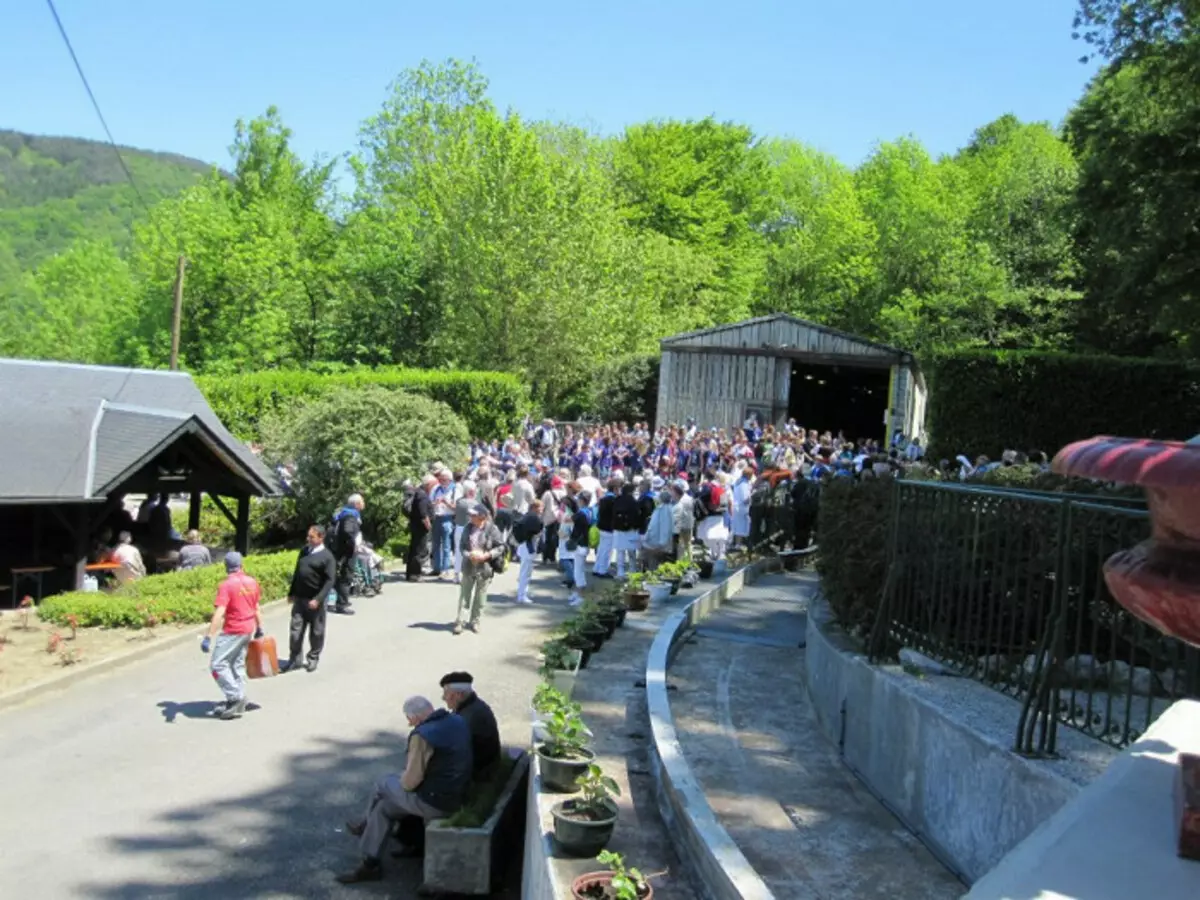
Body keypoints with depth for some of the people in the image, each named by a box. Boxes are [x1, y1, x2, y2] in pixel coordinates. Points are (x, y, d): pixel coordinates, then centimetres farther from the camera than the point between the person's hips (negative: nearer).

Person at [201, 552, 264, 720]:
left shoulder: (226, 585, -17)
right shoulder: (252, 582, 5)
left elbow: (219, 613, -24)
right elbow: (257, 608, 13)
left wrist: (208, 637, -26)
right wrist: (259, 629, 23)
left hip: (232, 631, -8)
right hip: (248, 630, 8)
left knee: (219, 665, -2)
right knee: (238, 665, 16)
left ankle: (235, 697, -6)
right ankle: (238, 703, 20)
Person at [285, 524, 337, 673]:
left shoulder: (327, 556, -10)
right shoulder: (305, 550, 9)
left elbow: (330, 580, -15)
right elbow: (297, 572, 18)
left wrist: (318, 599, -22)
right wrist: (291, 593, 17)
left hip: (314, 600, -5)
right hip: (299, 598, 5)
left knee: (316, 631, 8)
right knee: (296, 629, 3)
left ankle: (313, 659, 23)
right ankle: (294, 659, 12)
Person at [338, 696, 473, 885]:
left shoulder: (422, 735, -24)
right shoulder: (458, 721, 1)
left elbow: (410, 781, -20)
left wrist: (403, 778, 3)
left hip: (433, 801, -8)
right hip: (457, 795, 8)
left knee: (384, 783, 17)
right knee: (383, 808, 22)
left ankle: (364, 824, 42)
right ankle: (369, 864, 33)